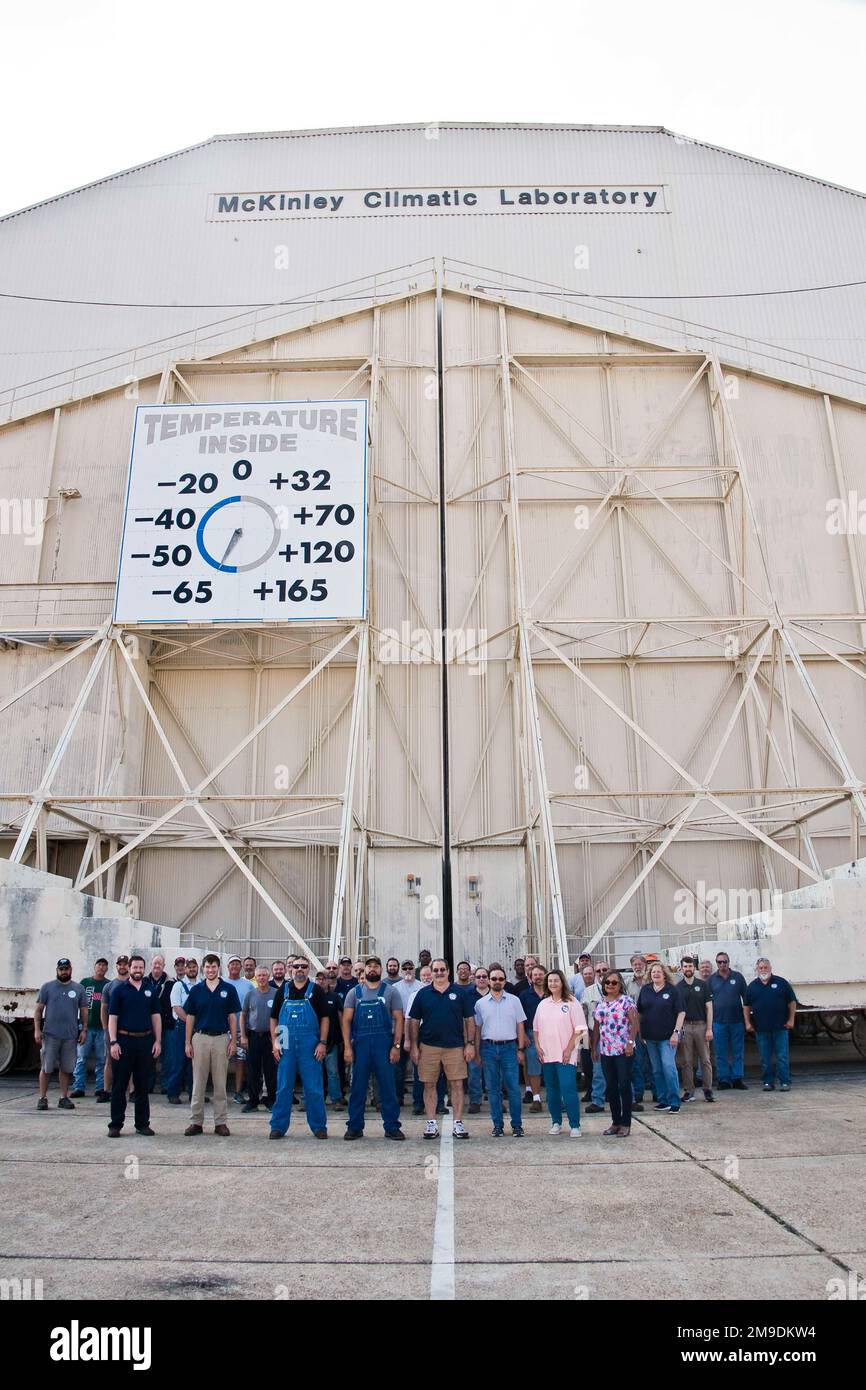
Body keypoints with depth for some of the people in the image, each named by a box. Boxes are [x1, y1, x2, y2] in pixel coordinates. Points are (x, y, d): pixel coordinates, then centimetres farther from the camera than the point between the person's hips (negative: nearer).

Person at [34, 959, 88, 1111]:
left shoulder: (79, 989, 7)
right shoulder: (47, 987, 3)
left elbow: (84, 1011, 9)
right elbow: (38, 1010, 3)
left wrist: (84, 1030, 2)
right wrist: (37, 1029, -5)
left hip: (71, 1036, 2)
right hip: (50, 1034, -1)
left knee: (66, 1068, 8)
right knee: (46, 1068, 1)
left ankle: (64, 1098, 16)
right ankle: (42, 1098, 12)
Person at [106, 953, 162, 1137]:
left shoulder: (150, 989, 10)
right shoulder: (119, 989, 1)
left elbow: (156, 1017, 11)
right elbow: (112, 1017, -2)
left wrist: (158, 1041, 3)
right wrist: (113, 1042, -11)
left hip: (145, 1041, 3)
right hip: (124, 1040, -3)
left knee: (143, 1085, 8)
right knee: (119, 1085, 2)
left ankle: (142, 1123, 16)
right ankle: (115, 1124, 10)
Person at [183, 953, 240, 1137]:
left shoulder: (229, 989, 1)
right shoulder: (196, 990, 4)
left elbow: (233, 1016, 3)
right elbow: (190, 1017, 6)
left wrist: (233, 1041, -3)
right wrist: (188, 1042, 1)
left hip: (221, 1039, -1)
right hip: (200, 1038, 1)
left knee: (220, 1083, 5)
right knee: (198, 1082, 5)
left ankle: (221, 1122, 12)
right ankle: (196, 1122, 13)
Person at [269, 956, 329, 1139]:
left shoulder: (316, 990, 3)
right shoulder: (283, 990, 9)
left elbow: (325, 1018, 1)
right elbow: (274, 1018, 10)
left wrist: (322, 1043, -7)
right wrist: (275, 1042, 0)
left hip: (310, 1046, -2)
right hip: (286, 1045, 2)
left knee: (314, 1089, 2)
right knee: (283, 1088, 6)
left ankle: (319, 1126, 12)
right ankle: (278, 1127, 15)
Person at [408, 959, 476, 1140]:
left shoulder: (460, 993, 4)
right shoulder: (423, 994, 5)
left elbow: (469, 1019, 5)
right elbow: (414, 1021, 7)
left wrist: (470, 1043, -1)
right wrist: (414, 1046, 1)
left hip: (455, 1046, -1)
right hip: (428, 1047, 1)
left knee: (457, 1084, 1)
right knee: (429, 1085, 5)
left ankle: (458, 1123, 10)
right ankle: (431, 1123, 14)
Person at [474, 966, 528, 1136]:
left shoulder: (514, 1000, 5)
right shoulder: (480, 1003, 6)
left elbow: (520, 1026, 6)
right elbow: (477, 1029, 8)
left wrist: (521, 1049, 0)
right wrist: (477, 1052, 4)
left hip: (509, 1047, -1)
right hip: (489, 1047, 1)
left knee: (513, 1088, -2)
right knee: (493, 1089, 5)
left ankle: (517, 1125, 8)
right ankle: (497, 1125, 14)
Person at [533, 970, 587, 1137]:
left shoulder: (571, 1003, -4)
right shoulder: (543, 1004, 11)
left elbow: (579, 1029, -7)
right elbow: (536, 1028, 16)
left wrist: (569, 1049, -12)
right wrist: (538, 1046, 3)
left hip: (565, 1055, -5)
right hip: (547, 1055, 5)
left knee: (569, 1088, -10)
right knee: (552, 1089, 10)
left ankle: (575, 1126, -3)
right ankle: (556, 1122, 21)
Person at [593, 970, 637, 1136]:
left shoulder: (626, 1000, -5)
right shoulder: (600, 1003, 11)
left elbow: (634, 1023, -11)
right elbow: (596, 1027, 15)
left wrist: (630, 1042, -19)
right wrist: (594, 1048, 13)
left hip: (623, 1051, -5)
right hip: (606, 1051, 5)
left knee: (624, 1086, -2)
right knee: (611, 1087, 10)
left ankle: (626, 1124, 7)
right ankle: (616, 1121, 20)